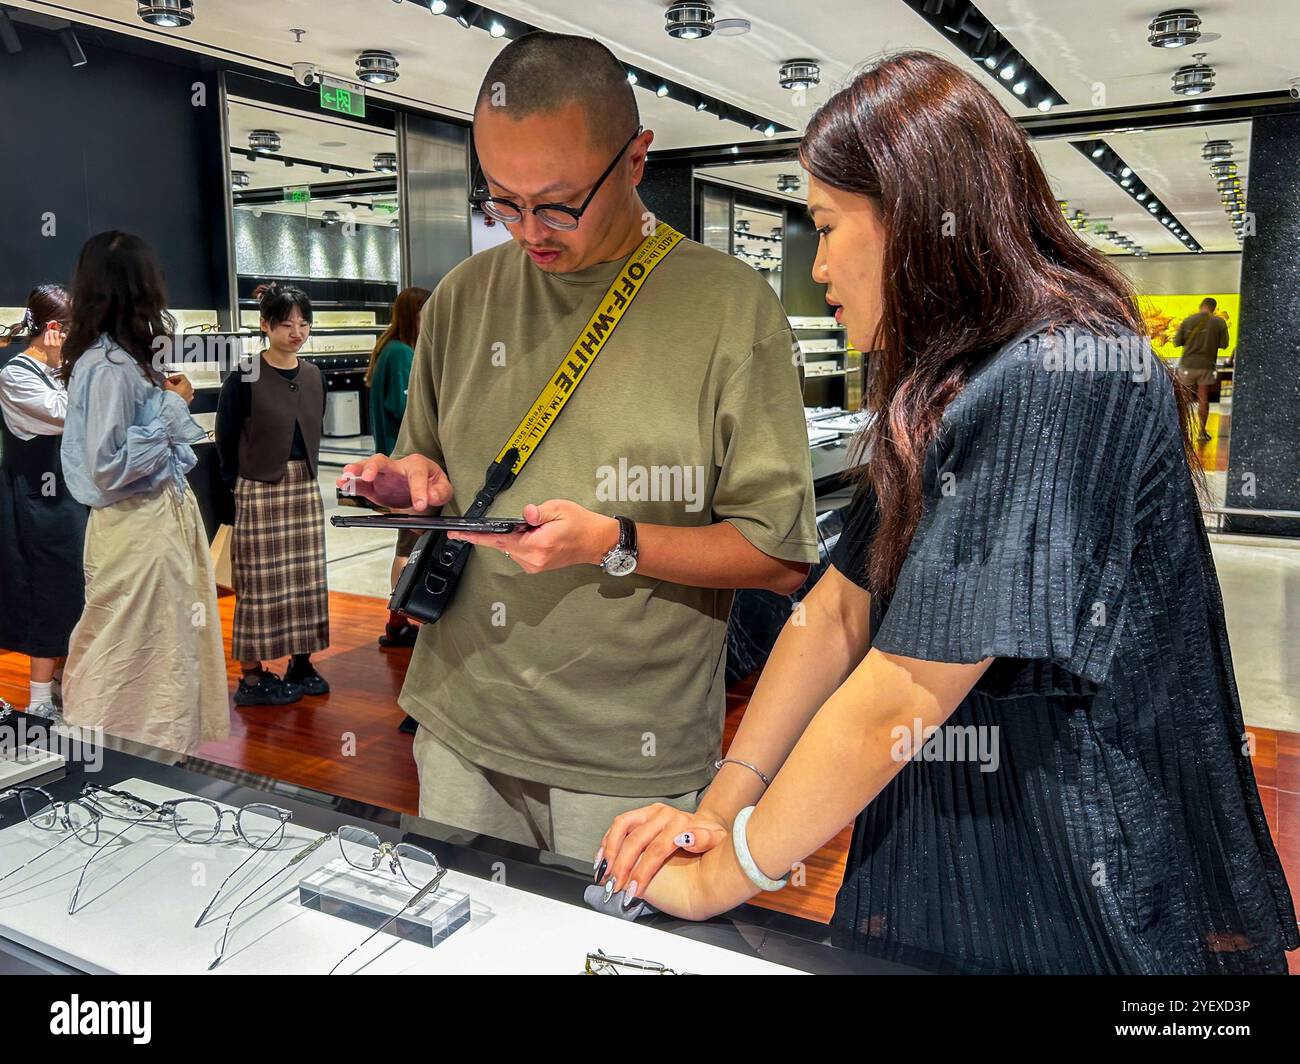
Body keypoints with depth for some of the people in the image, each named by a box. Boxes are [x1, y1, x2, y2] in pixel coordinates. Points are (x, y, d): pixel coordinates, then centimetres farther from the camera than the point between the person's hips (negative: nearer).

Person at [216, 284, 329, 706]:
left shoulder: (313, 376, 6)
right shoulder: (245, 377, -11)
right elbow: (226, 438, -5)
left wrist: (305, 473, 12)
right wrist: (241, 483, 0)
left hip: (305, 488, 6)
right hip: (259, 492, -6)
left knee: (307, 579, 10)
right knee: (260, 584, 0)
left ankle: (301, 663, 23)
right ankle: (251, 676, 10)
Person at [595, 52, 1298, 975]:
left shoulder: (1060, 386, -24)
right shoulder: (947, 390, 7)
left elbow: (900, 694, -26)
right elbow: (838, 612, 3)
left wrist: (723, 878, -15)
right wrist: (723, 805, -4)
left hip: (1092, 910, -7)